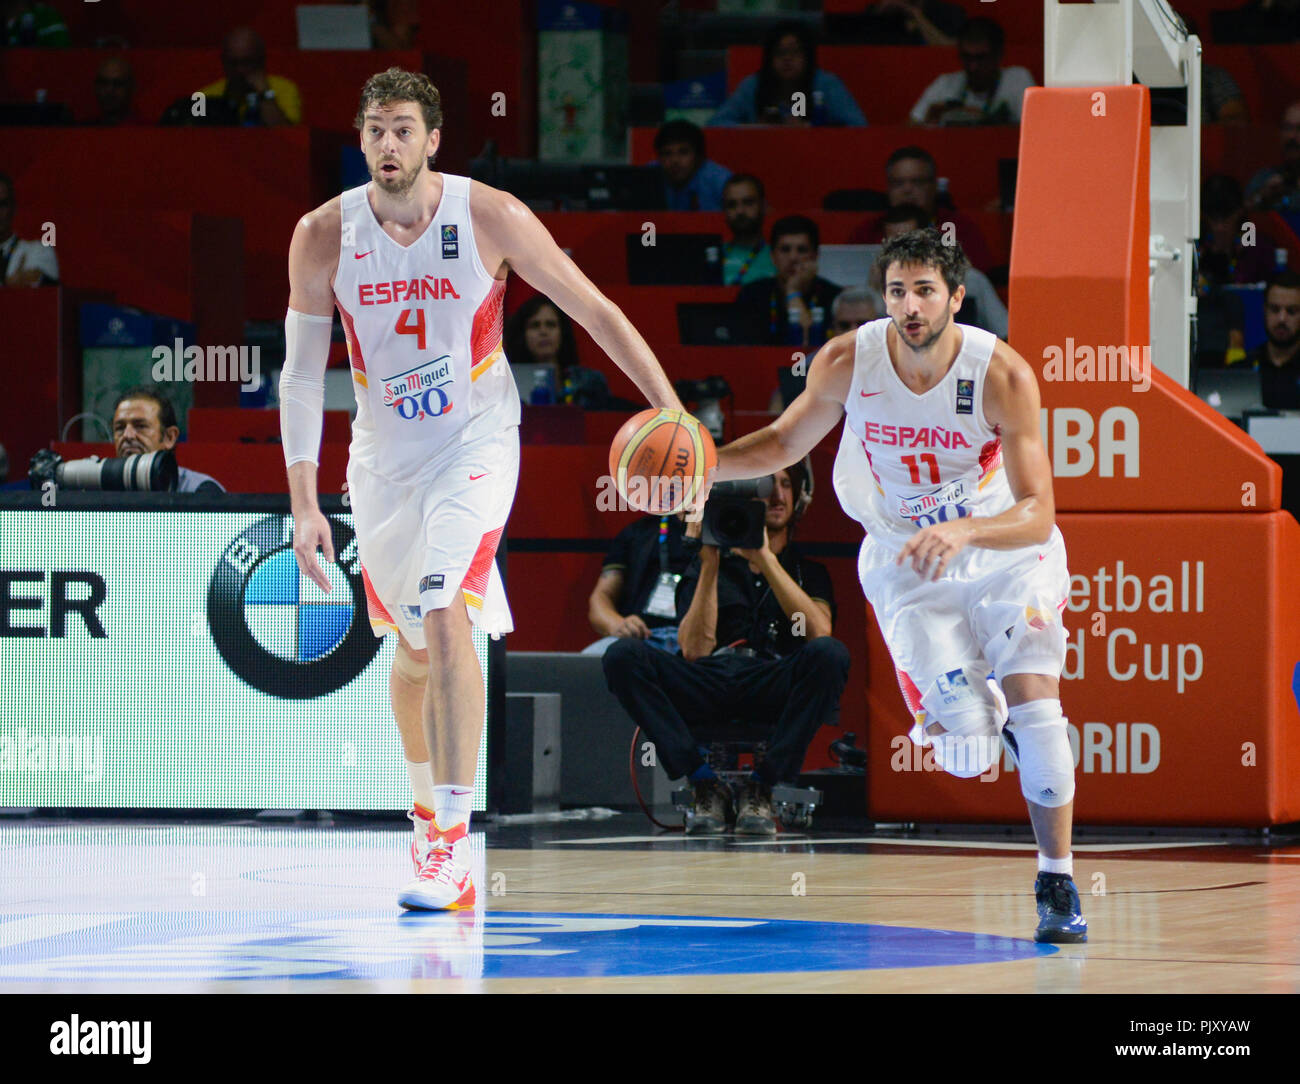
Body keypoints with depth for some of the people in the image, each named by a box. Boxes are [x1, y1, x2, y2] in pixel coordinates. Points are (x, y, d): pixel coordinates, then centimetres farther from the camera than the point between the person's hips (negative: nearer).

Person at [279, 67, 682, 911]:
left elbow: (596, 312, -8)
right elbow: (302, 373, -4)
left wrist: (671, 409, -13)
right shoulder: (324, 236, -10)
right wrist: (303, 501, -10)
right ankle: (428, 815, 42)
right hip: (384, 456, 4)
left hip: (475, 444, -4)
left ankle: (453, 852, -25)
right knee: (411, 649, 16)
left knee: (446, 619, -22)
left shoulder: (491, 218, -16)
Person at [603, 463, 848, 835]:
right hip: (709, 686, 1)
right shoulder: (702, 568, 17)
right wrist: (709, 567, -5)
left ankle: (761, 789, -23)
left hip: (774, 689, -1)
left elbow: (819, 631, -6)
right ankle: (706, 786, -20)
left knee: (829, 654, -34)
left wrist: (766, 559, -10)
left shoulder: (808, 570, 18)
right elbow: (694, 651, 1)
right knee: (623, 655, -24)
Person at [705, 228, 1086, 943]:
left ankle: (1057, 886, -5)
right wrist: (709, 464, -16)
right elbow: (786, 440, 2)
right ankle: (973, 708, 30)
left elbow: (1038, 514, -27)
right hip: (906, 564, 1)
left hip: (1005, 552, -1)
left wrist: (963, 532, -46)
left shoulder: (1003, 375, -24)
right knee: (966, 756, -11)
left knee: (1034, 698, -21)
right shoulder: (847, 362, -17)